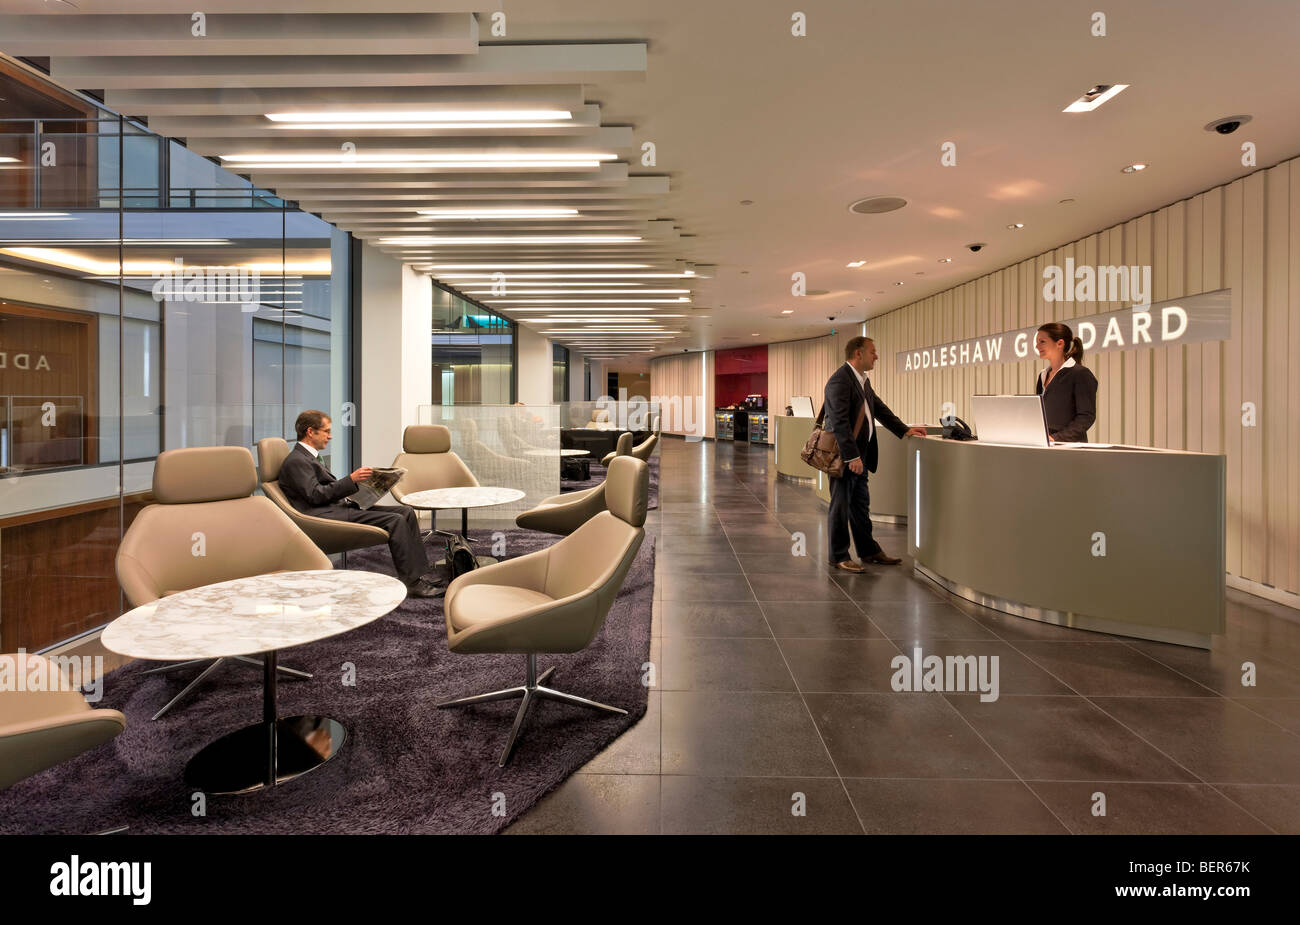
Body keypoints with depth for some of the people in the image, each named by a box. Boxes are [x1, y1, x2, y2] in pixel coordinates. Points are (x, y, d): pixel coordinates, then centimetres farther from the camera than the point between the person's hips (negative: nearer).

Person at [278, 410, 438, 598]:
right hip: (327, 516, -10)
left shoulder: (309, 457, 24)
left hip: (340, 506, 10)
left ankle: (422, 570, -8)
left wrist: (358, 482, 9)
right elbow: (315, 495, -17)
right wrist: (351, 479, -18)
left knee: (406, 512, -3)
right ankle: (413, 582, -19)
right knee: (395, 520, -23)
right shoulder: (296, 461, -7)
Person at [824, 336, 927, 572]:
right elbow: (839, 422, -24)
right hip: (844, 455, -10)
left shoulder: (863, 381, 14)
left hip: (859, 454, 10)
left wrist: (904, 430, 20)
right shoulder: (839, 380, -18)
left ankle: (868, 550, 30)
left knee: (861, 505, 18)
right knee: (841, 506, 1)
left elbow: (880, 409, 24)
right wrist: (851, 456, -26)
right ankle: (838, 557, 12)